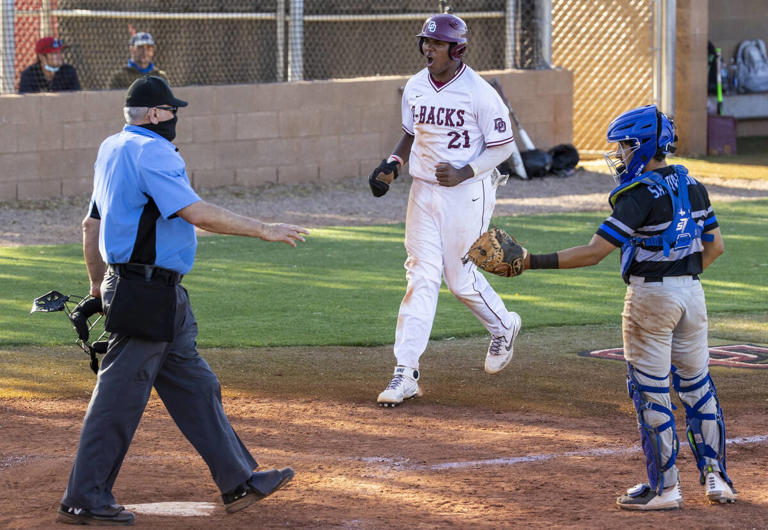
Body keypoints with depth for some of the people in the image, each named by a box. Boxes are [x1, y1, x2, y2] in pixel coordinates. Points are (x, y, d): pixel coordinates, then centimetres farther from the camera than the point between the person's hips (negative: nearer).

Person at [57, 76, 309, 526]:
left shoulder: (112, 149, 15)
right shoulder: (151, 152, -15)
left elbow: (92, 224, 21)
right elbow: (198, 213, -24)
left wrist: (99, 285, 29)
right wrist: (264, 230, -18)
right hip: (147, 295, -11)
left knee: (194, 385, 12)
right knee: (121, 395, -6)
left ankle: (238, 481, 17)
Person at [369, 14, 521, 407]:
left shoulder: (479, 93, -13)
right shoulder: (415, 88, 4)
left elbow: (503, 146, -8)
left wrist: (463, 174, -20)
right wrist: (392, 164, 1)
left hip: (468, 193, -5)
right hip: (424, 192, 5)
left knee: (461, 278, 1)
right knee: (421, 277, -2)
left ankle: (502, 326, 33)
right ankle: (406, 373, -6)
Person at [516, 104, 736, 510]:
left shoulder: (640, 195, -16)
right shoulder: (690, 185, 7)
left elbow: (594, 252, -22)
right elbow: (715, 246, 13)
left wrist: (533, 262, -21)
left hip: (650, 295, -7)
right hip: (692, 293, 7)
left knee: (650, 392, 2)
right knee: (696, 385, 16)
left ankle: (664, 487, 5)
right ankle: (716, 478, 18)